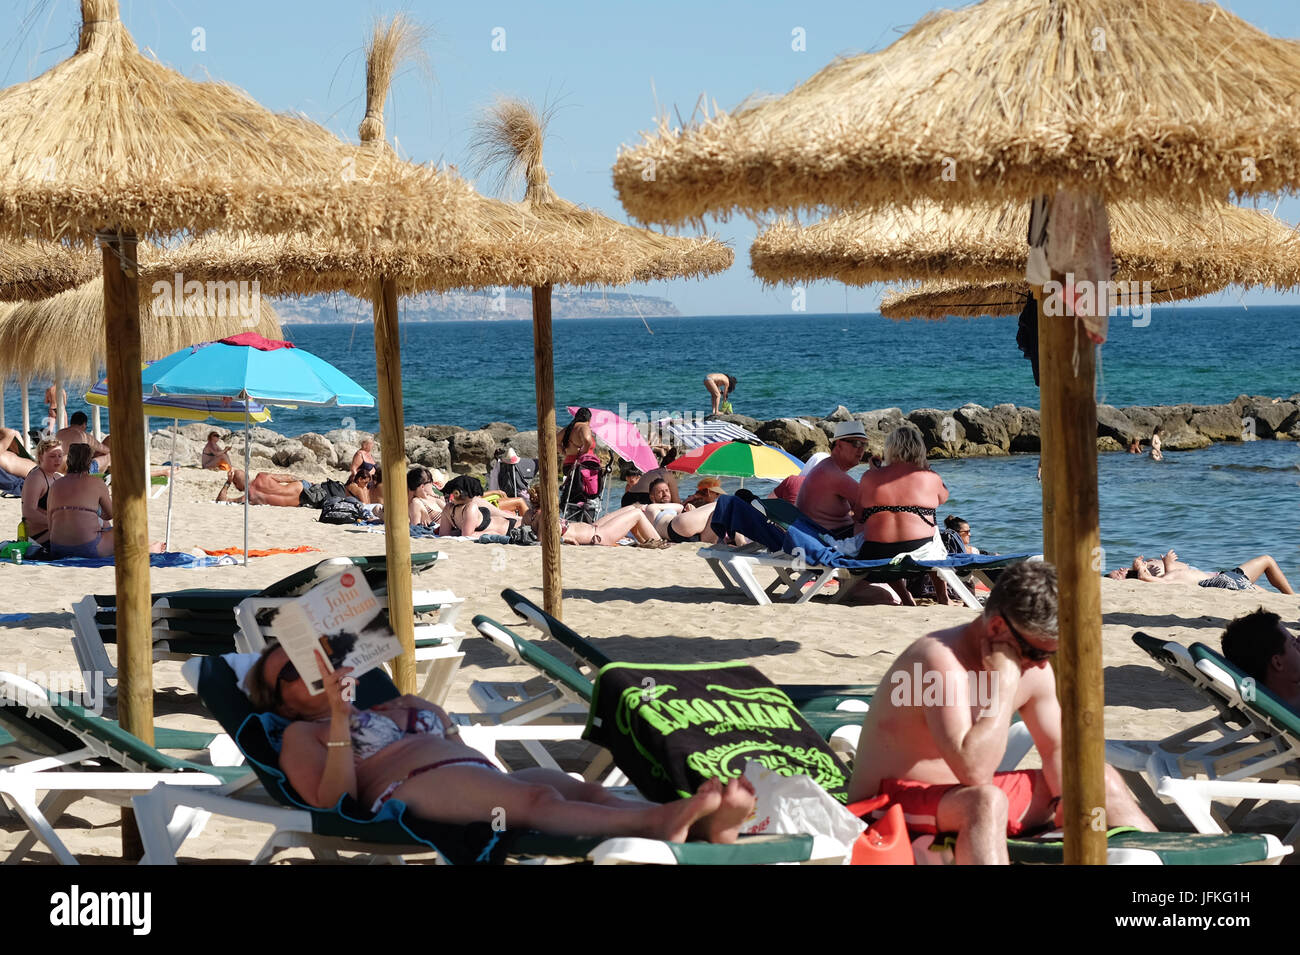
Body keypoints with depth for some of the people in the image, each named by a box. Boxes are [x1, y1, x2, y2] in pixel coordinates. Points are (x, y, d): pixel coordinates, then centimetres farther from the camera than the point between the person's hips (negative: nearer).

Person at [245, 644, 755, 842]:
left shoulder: (410, 706, 39)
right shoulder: (303, 735, 21)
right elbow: (334, 802, 2)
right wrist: (339, 717, -7)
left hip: (484, 776, 6)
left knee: (584, 789, -28)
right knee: (537, 797, -37)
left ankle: (710, 826, -57)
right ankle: (653, 822, -67)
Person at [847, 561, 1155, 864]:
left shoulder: (1034, 668, -1)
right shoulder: (942, 661, -28)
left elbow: (1057, 750, 11)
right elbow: (974, 770, -38)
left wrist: (1073, 804, -9)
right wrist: (1005, 684, -32)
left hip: (962, 795, 9)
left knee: (1104, 781, 9)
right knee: (986, 802, -41)